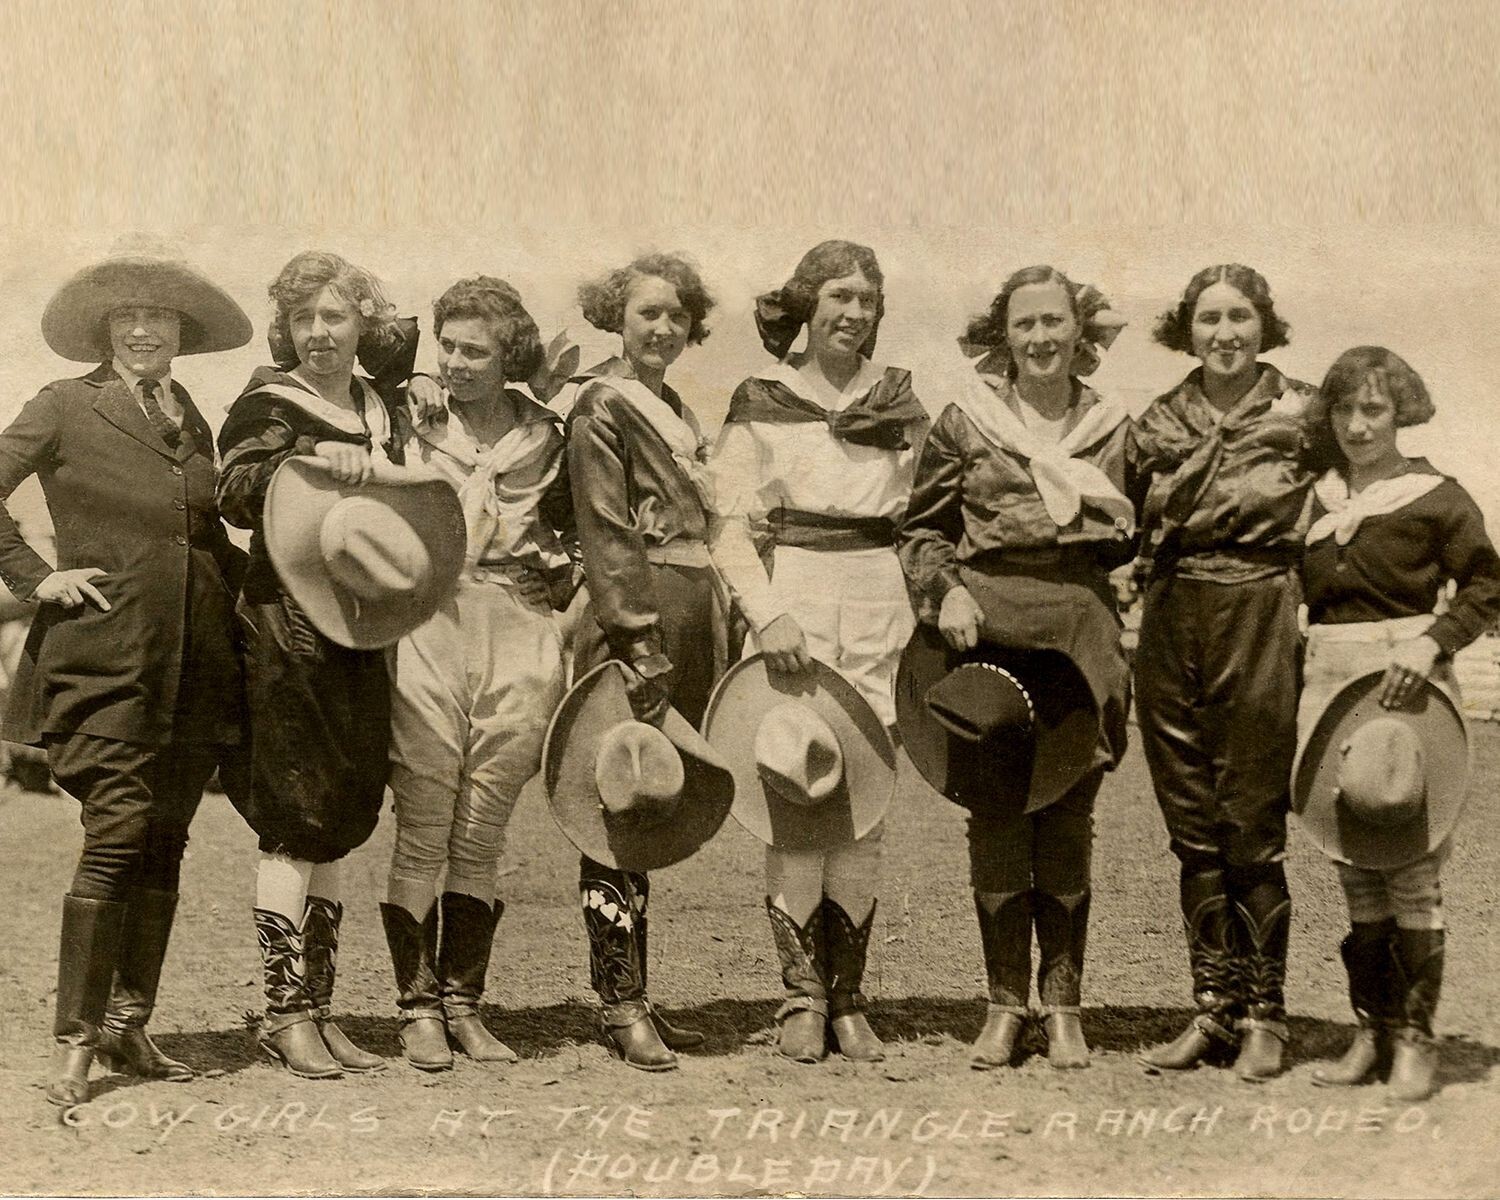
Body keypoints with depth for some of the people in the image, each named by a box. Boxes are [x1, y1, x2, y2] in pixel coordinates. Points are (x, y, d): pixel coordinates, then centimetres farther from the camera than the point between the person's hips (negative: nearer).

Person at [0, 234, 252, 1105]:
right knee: (116, 836, -12)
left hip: (195, 664, 5)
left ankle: (129, 1025, 14)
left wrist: (245, 577, 13)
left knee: (165, 846, 6)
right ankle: (75, 1040, -4)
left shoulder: (193, 423, 17)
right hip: (105, 658, -5)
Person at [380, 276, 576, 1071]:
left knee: (483, 833, 5)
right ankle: (418, 1005, 5)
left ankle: (463, 1002, 15)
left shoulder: (544, 438, 11)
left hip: (518, 633, 2)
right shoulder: (413, 427, 6)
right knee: (423, 828, -3)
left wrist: (562, 587, 8)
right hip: (428, 626, -2)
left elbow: (575, 531, 22)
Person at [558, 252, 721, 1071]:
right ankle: (621, 1006, -4)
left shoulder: (675, 411, 22)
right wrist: (636, 634, -20)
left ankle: (632, 994, 17)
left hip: (689, 618, 9)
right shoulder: (602, 404, -4)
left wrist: (715, 633, 20)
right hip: (633, 625, -9)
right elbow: (605, 531, -12)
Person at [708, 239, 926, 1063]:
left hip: (878, 600, 3)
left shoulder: (899, 402, 13)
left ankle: (847, 995, 9)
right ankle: (802, 993, 4)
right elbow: (728, 525, 0)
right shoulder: (760, 402, 4)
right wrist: (767, 613, -13)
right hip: (791, 597, -2)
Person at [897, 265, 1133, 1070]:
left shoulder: (1111, 428, 11)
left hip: (1080, 634, 1)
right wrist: (946, 591, -7)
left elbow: (1131, 543, 20)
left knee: (1068, 818, 4)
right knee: (995, 814, 1)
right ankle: (1004, 1003, 14)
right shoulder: (965, 419, 4)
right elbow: (922, 526, 8)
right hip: (988, 627, -1)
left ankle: (1063, 1007, 14)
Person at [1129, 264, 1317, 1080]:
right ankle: (1213, 1009, 17)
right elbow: (1158, 513, 3)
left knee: (1252, 830, -3)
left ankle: (1264, 1017, 9)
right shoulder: (1159, 422, 13)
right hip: (1172, 620, 4)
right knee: (1193, 834, 8)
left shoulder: (1303, 415, 3)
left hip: (1259, 619, -4)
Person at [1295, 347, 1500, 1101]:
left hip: (1404, 685, -5)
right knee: (1353, 867, 9)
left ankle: (1414, 1037, 4)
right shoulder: (1318, 497, 11)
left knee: (1410, 866, -3)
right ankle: (1370, 1030, 17)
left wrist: (1431, 642, -16)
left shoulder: (1433, 495, -2)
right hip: (1329, 680, 5)